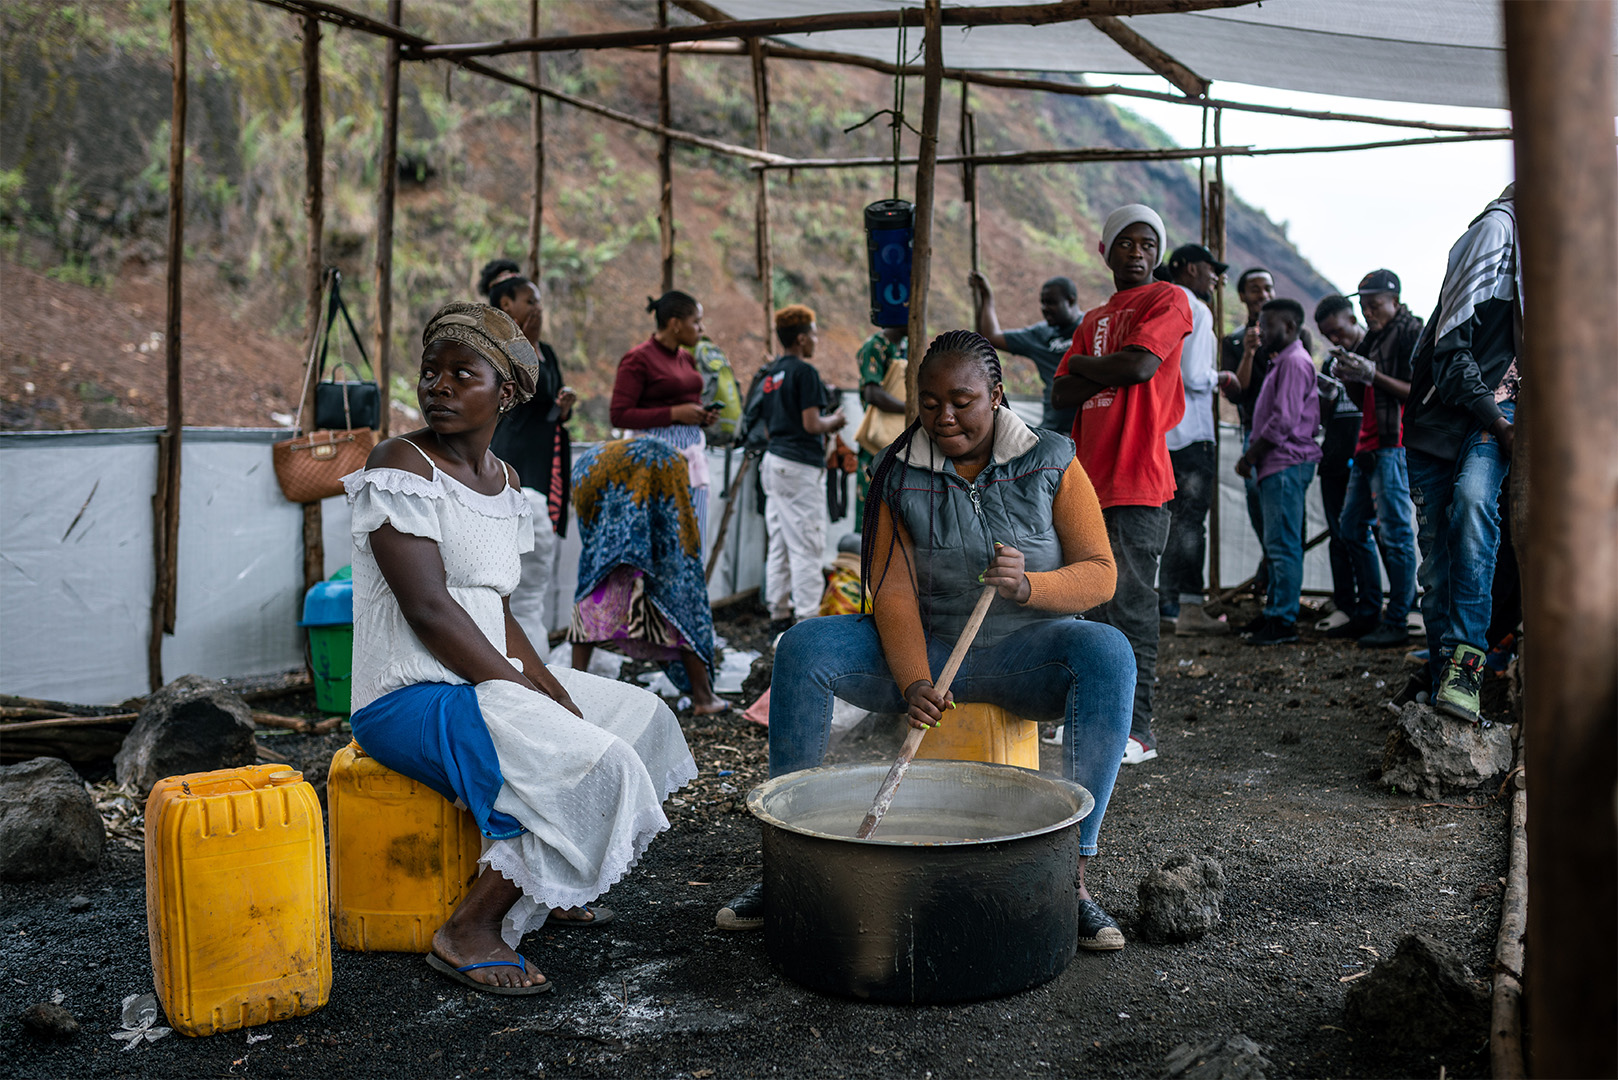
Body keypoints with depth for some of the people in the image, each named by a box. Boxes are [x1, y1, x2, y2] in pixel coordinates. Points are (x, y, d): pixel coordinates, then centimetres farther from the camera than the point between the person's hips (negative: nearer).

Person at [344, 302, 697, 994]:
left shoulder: (503, 483, 12)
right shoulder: (401, 466, -14)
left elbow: (495, 610, 12)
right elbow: (429, 608, -21)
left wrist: (554, 689, -2)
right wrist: (531, 697, -20)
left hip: (486, 677, 9)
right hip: (411, 696, -9)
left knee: (643, 717, 18)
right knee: (595, 763, -25)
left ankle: (538, 889, 25)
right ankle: (469, 932, -11)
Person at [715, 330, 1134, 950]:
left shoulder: (1051, 463, -1)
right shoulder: (901, 476, 0)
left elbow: (1100, 573, -5)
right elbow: (893, 592, -8)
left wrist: (1027, 586, -27)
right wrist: (914, 684, -25)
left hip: (1026, 653, -1)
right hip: (924, 648, 1)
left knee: (1108, 654, -33)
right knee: (804, 648, -22)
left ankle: (1073, 869, -28)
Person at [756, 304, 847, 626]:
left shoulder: (770, 373, 14)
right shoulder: (805, 371, -12)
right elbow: (811, 424, -18)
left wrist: (824, 424, 19)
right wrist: (834, 421, 2)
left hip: (773, 461, 9)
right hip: (800, 466, -9)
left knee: (779, 545, 13)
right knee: (806, 548, -5)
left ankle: (779, 612, 19)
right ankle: (807, 618, -3)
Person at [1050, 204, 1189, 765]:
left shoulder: (1168, 300, 2)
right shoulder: (1094, 319, 22)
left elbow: (1139, 364, -16)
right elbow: (1061, 394, 11)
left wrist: (1083, 363, 2)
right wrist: (1108, 371, -7)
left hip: (1138, 480, -7)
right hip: (1091, 479, 7)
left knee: (1132, 603, -7)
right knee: (1100, 601, 10)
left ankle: (1138, 728, -2)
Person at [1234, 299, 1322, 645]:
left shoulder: (1294, 361, -11)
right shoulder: (1282, 362, 22)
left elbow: (1284, 420, -19)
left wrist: (1250, 456, -13)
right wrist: (1252, 456, 14)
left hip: (1287, 464, -11)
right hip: (1277, 465, 11)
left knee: (1283, 545, -9)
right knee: (1278, 545, 13)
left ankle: (1283, 621, -8)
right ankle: (1276, 613, 19)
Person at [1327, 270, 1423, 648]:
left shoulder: (1411, 332, -5)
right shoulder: (1373, 337, 22)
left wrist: (1373, 375, -19)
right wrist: (1348, 377, 4)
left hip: (1394, 445, -10)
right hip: (1368, 446, 10)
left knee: (1395, 533, -9)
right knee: (1353, 528, 12)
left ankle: (1397, 622, -6)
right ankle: (1369, 611, 21)